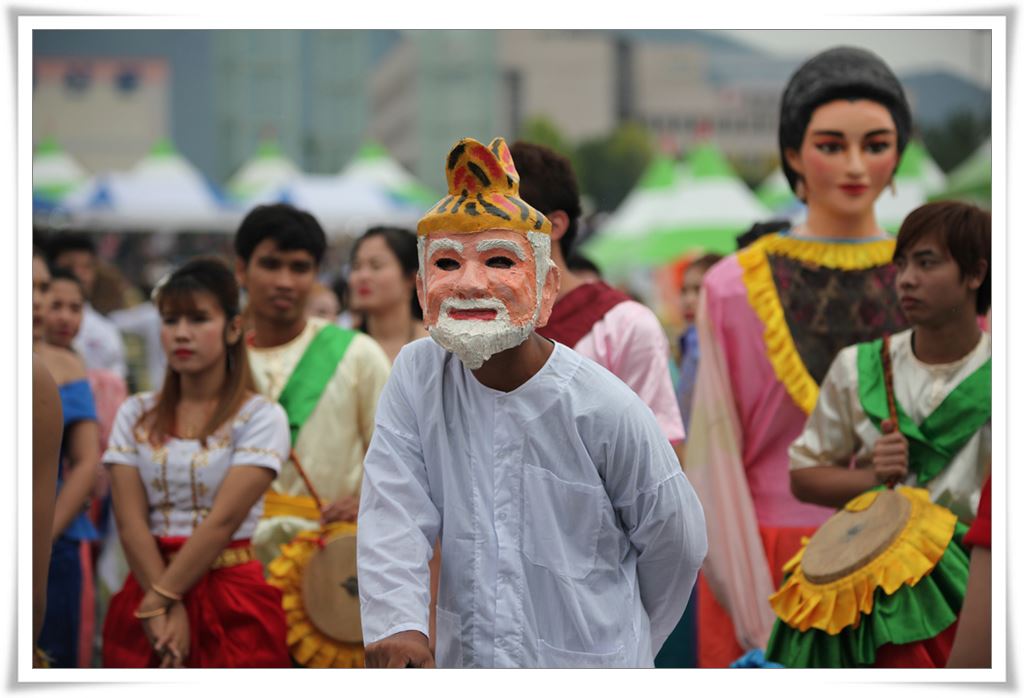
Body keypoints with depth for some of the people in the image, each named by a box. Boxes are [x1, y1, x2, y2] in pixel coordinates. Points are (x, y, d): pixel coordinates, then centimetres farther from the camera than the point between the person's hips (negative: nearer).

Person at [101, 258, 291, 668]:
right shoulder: (136, 415, 7)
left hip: (232, 599, -3)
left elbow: (223, 519, -12)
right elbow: (131, 521, -3)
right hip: (148, 585, 3)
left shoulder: (261, 417, -4)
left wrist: (159, 601, -16)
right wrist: (168, 612, -16)